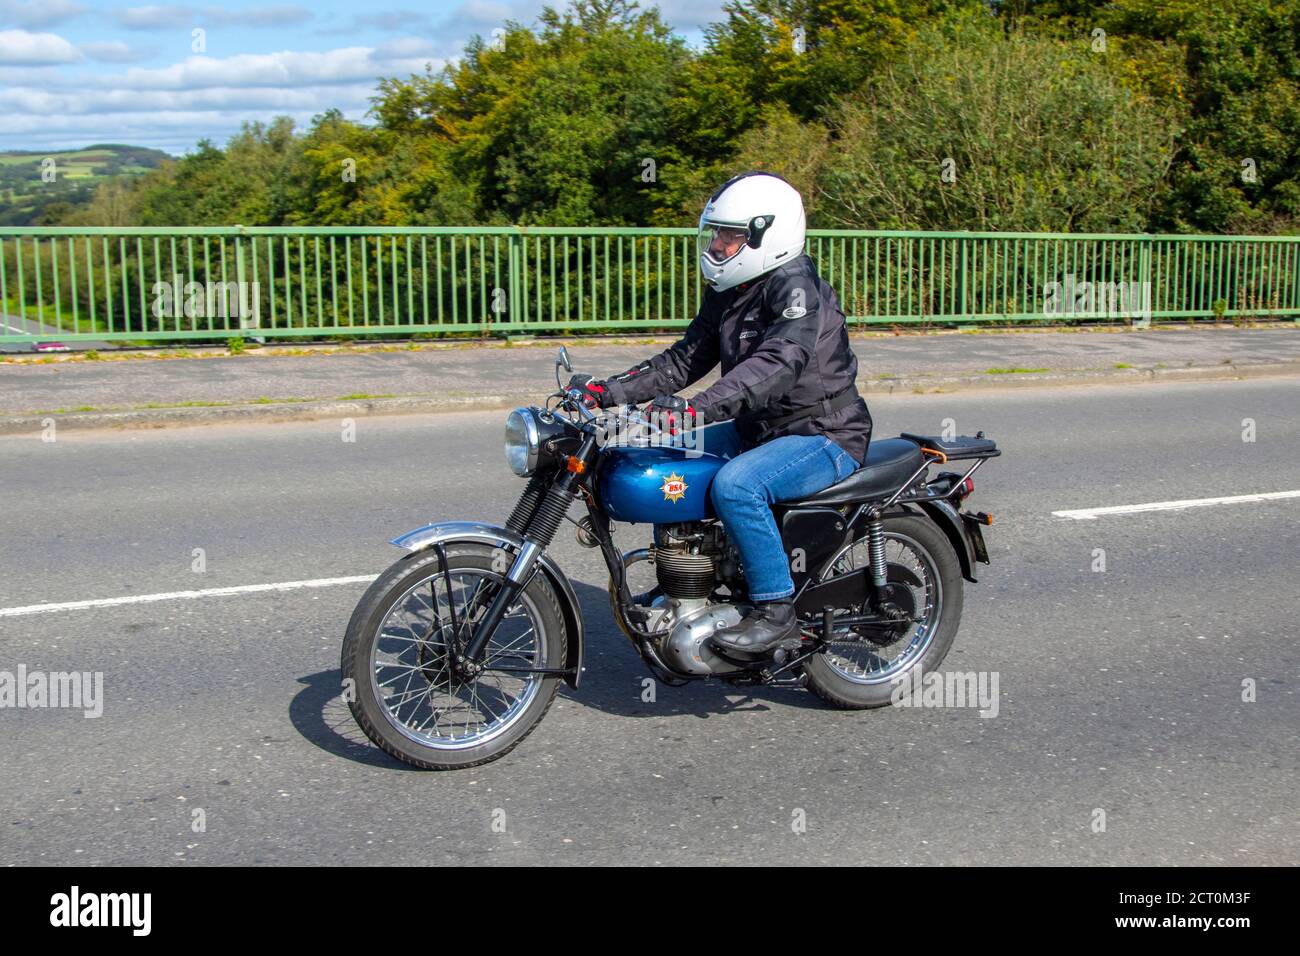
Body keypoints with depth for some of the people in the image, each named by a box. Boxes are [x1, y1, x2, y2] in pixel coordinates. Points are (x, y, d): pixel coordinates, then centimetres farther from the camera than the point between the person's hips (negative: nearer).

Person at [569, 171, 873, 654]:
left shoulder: (796, 287, -20)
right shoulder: (726, 293, 9)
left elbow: (777, 364, -36)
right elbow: (686, 358, 8)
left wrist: (698, 408, -47)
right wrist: (610, 391, -4)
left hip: (824, 436, -10)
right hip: (759, 430, 10)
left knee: (735, 485, -33)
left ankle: (776, 609, -19)